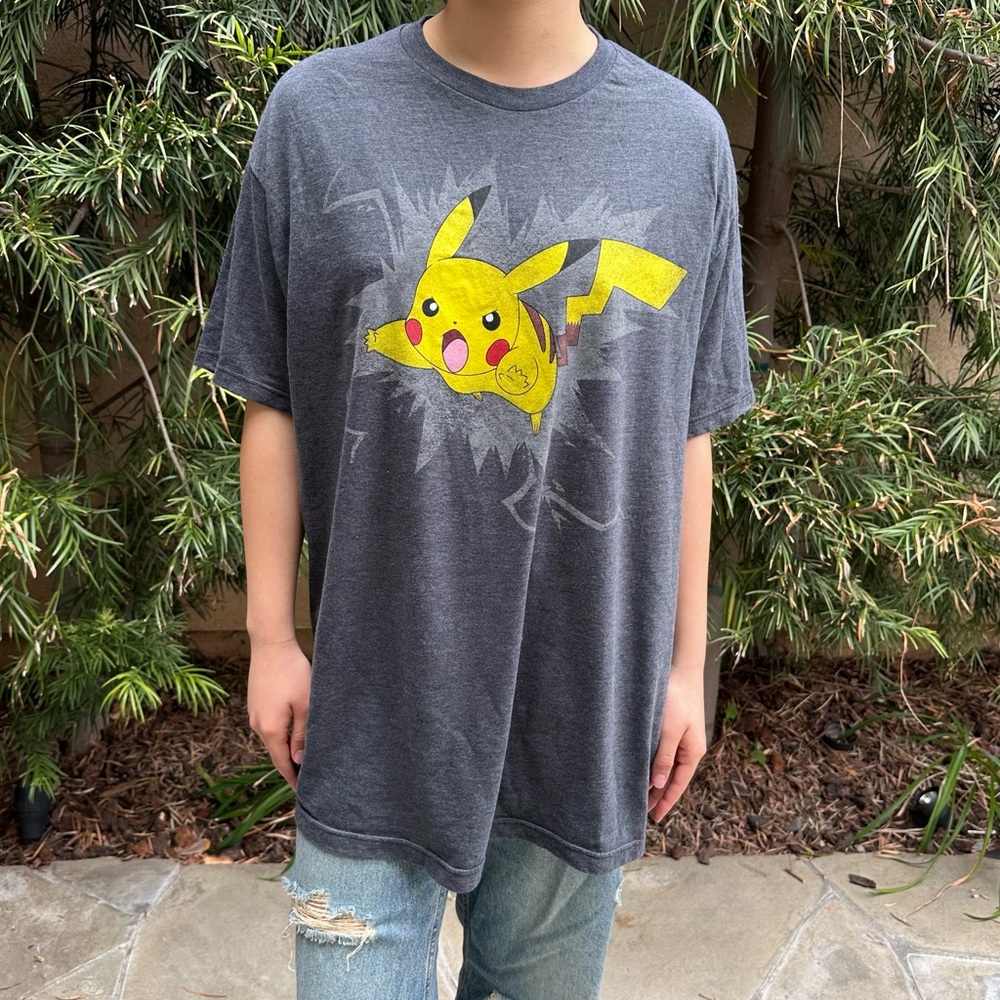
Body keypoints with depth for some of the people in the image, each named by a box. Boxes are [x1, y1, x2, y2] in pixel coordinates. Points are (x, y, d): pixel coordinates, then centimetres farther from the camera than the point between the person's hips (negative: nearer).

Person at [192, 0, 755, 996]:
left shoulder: (686, 138, -1)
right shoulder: (316, 113, -4)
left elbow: (684, 433, 3)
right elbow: (273, 406, 0)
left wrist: (685, 661, 6)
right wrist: (270, 638, 2)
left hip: (585, 699, 2)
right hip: (376, 698, -1)